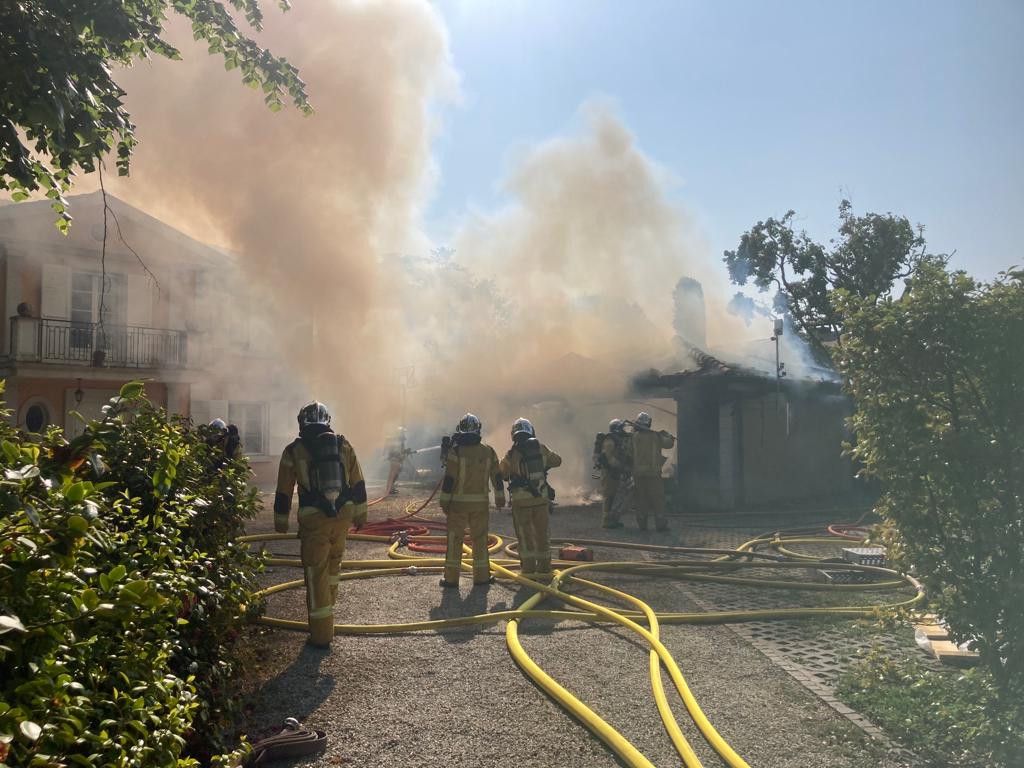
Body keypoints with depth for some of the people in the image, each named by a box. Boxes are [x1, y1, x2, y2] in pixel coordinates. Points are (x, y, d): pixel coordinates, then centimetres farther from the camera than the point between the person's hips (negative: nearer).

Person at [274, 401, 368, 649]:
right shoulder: (343, 445, 5)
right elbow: (358, 484, 7)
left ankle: (321, 635, 8)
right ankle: (328, 603, 47)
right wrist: (360, 514, 15)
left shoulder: (294, 450, -1)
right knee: (334, 560, 27)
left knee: (316, 573, 4)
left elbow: (284, 492, 3)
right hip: (343, 515, 3)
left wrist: (281, 522, 15)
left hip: (313, 518, -3)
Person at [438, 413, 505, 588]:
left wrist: (444, 502, -3)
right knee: (480, 539, 12)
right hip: (480, 503, 3)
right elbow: (497, 478, 8)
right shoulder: (488, 452, 2)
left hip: (459, 502, -3)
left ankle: (451, 577, 7)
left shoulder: (455, 451, -11)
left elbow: (448, 480, -11)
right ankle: (482, 576, 17)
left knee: (454, 539, 5)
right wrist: (500, 498, 19)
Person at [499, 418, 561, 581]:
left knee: (525, 536, 7)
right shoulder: (541, 448, 0)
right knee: (542, 534, 13)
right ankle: (544, 569, 18)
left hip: (521, 500, -3)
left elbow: (502, 473, 1)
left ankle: (528, 569, 8)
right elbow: (557, 460, 15)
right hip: (542, 497, 3)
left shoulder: (512, 453, -9)